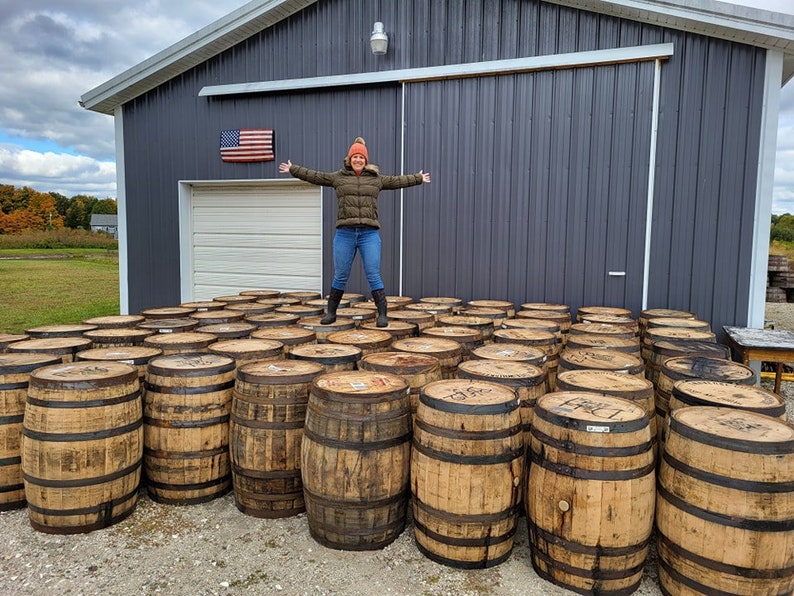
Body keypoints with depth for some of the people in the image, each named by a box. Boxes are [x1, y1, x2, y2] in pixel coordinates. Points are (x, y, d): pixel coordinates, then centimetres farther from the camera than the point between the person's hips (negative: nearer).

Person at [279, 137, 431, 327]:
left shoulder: (376, 178, 12)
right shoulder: (337, 177, 11)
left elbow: (397, 181, 20)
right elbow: (313, 175, 16)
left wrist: (419, 178, 25)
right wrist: (292, 169, 18)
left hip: (369, 234, 0)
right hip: (345, 234, 1)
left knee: (373, 276, -4)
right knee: (340, 276, 7)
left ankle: (382, 315, 2)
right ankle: (331, 313, 20)